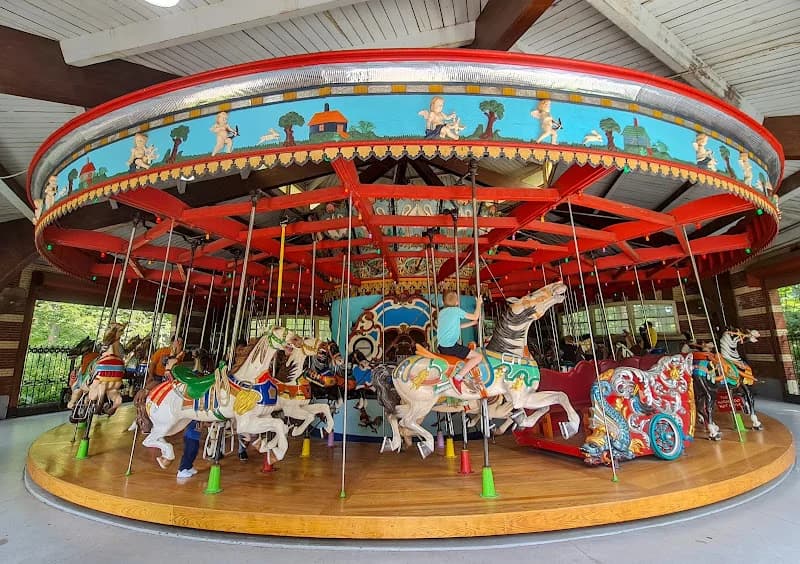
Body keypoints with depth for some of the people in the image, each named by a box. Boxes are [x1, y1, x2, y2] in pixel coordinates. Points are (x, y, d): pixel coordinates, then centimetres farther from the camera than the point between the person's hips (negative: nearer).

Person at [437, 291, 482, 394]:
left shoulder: (442, 312, 13)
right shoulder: (456, 310, -8)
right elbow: (475, 316, 2)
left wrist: (473, 323, 26)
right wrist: (478, 304, 16)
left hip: (441, 347, 8)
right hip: (451, 347, -8)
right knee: (479, 356, -5)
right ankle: (458, 378, -15)